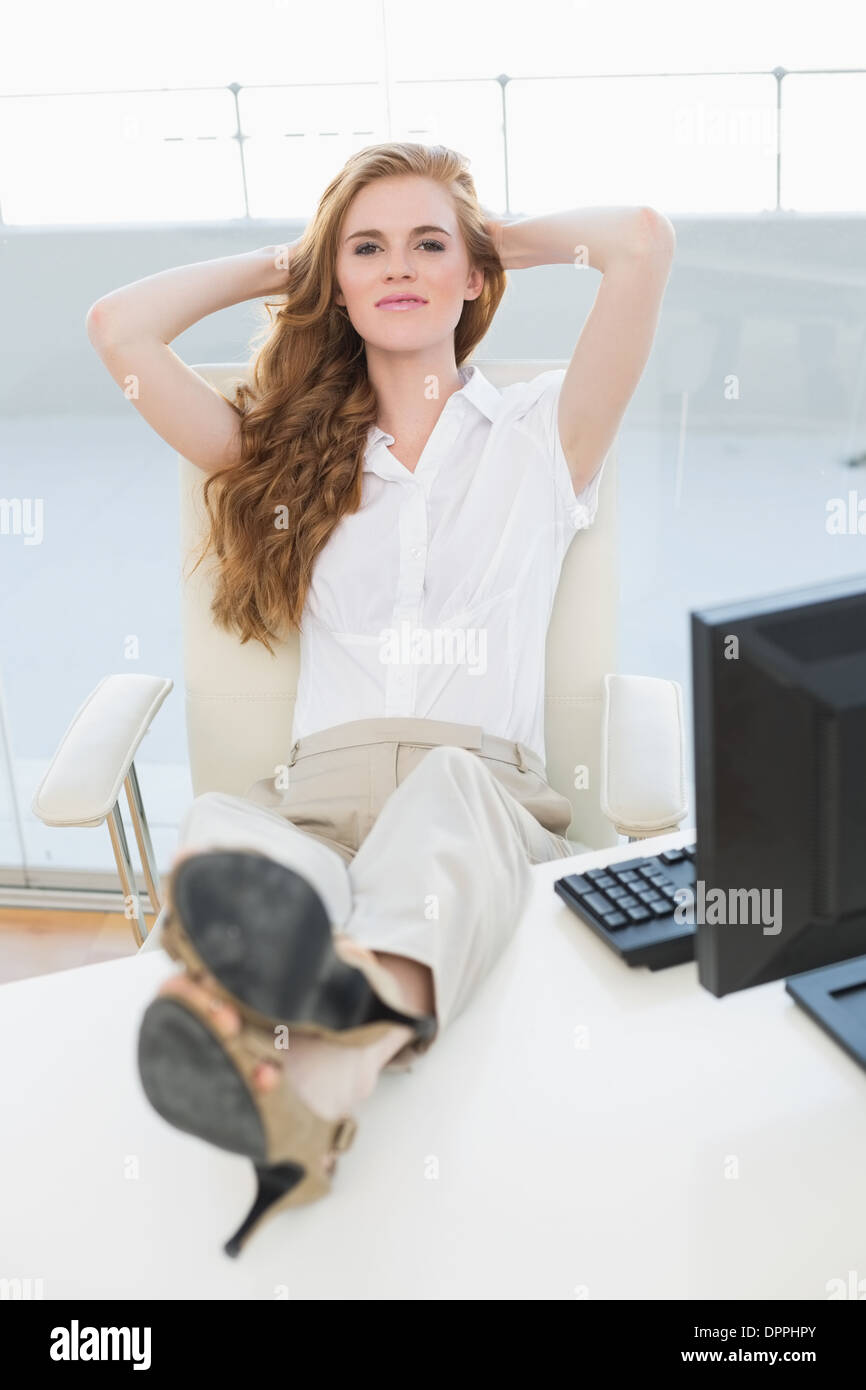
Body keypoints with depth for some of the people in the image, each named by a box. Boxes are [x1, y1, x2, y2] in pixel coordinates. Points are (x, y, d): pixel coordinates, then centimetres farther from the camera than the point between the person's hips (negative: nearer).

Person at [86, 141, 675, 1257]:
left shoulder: (541, 434, 19)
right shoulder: (291, 451, 26)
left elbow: (644, 242, 6)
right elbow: (120, 328, 17)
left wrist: (502, 236, 25)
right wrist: (281, 265, 28)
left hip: (488, 790, -2)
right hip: (317, 793, 2)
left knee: (445, 792, -39)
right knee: (218, 832, -34)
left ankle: (334, 1050, -69)